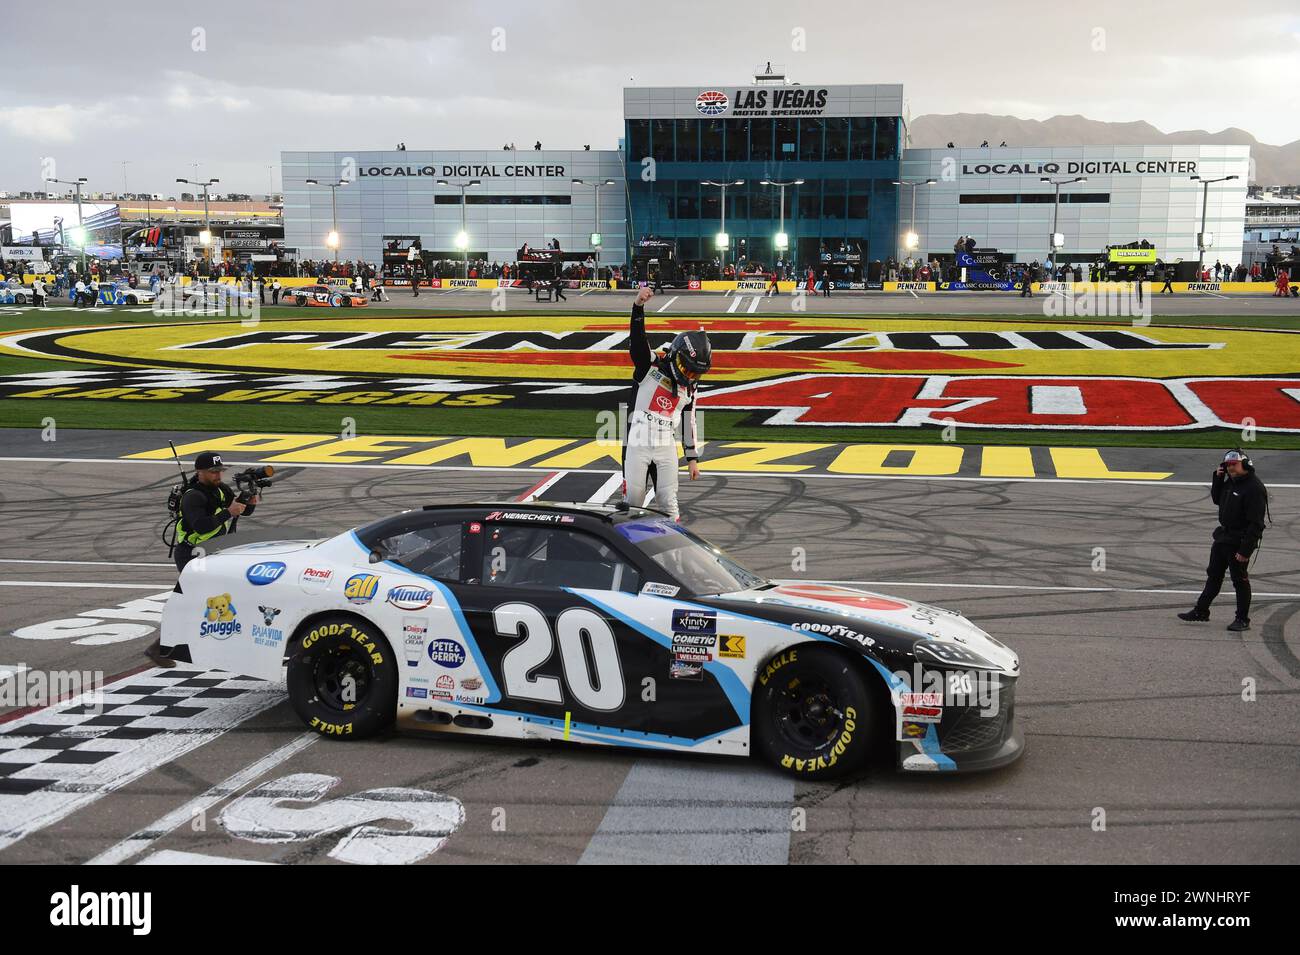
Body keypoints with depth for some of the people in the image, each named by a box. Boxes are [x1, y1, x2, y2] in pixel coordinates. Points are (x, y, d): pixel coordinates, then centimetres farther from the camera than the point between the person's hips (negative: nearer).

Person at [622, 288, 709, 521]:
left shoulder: (689, 388, 9)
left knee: (668, 503, 3)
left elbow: (689, 423, 17)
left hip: (666, 447, 4)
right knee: (632, 502, 1)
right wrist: (638, 306, -40)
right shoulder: (651, 365, -7)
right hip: (637, 444, -4)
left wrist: (692, 458, 18)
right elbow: (637, 338, -23)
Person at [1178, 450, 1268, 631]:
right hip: (1223, 537, 9)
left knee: (1240, 580, 1)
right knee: (1213, 576, 16)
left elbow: (1256, 523, -22)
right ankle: (1201, 611, 25)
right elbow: (1216, 499, 23)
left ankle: (1243, 620, 13)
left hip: (1240, 541, -9)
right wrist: (1217, 478, 6)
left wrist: (1245, 550, -24)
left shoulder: (1254, 487, -20)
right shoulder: (1230, 482, 8)